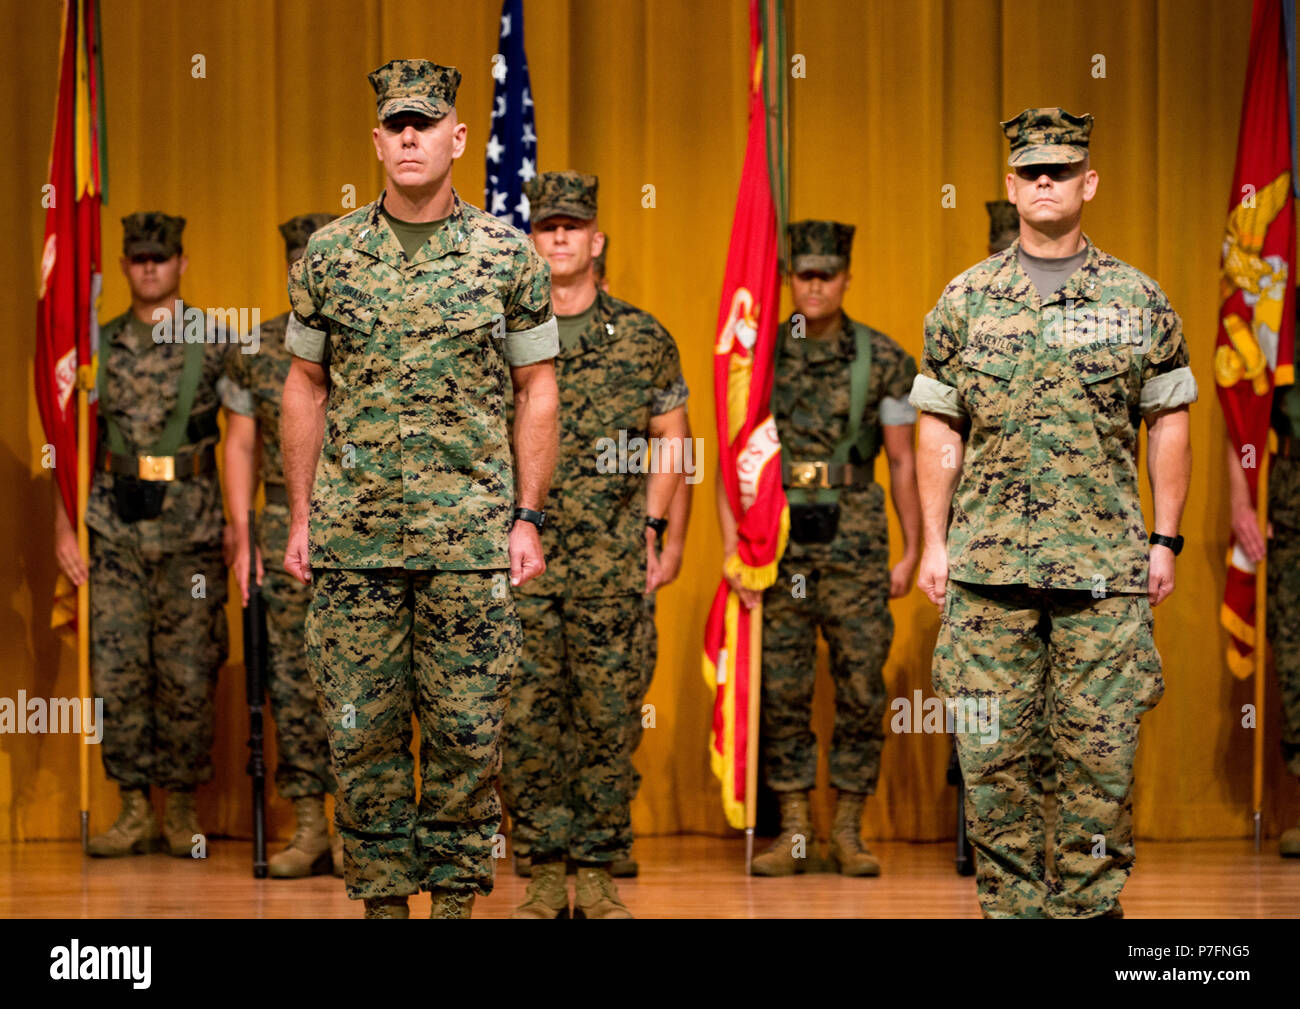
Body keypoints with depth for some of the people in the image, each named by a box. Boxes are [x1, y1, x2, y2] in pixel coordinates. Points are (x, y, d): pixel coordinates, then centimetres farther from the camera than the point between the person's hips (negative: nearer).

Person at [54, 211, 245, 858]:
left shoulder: (214, 345, 2)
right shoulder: (100, 346, 10)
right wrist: (63, 527, 4)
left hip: (190, 530, -2)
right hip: (114, 529, 2)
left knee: (187, 674, -1)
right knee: (115, 670, -1)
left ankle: (182, 811, 10)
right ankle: (135, 810, 7)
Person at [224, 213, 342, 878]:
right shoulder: (259, 349, 7)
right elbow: (241, 445, 10)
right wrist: (242, 537, 3)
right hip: (285, 530, 2)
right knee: (291, 682, 2)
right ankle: (309, 829, 8)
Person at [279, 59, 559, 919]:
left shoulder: (508, 256, 2)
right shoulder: (329, 255, 4)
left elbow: (536, 389, 5)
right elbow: (305, 386, 10)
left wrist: (528, 518, 0)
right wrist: (300, 515, 6)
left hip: (471, 537, -1)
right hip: (353, 536, 1)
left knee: (467, 734, 1)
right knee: (363, 732, 3)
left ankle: (457, 897, 12)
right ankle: (382, 896, 13)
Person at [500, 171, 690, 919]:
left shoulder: (643, 339, 5)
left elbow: (671, 444, 9)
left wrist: (667, 535, 2)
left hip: (614, 569, 0)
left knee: (610, 719, 1)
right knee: (528, 721, 0)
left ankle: (599, 877, 9)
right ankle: (547, 877, 8)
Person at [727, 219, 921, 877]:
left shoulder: (883, 359, 2)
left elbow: (902, 462, 5)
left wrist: (913, 551, 1)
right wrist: (733, 548, -5)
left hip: (853, 543, 0)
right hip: (778, 544, 1)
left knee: (861, 692, 0)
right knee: (782, 694, 1)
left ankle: (848, 833, 9)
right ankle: (793, 835, 8)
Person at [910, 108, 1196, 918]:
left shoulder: (1139, 301, 5)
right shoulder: (966, 300, 6)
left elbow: (1169, 421, 8)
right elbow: (939, 428, 8)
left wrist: (1165, 539, 3)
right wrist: (934, 542, 3)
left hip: (1107, 563, 0)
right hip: (989, 563, 1)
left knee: (1100, 750, 0)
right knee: (993, 752, 1)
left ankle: (1089, 906, 10)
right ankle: (1012, 904, 11)